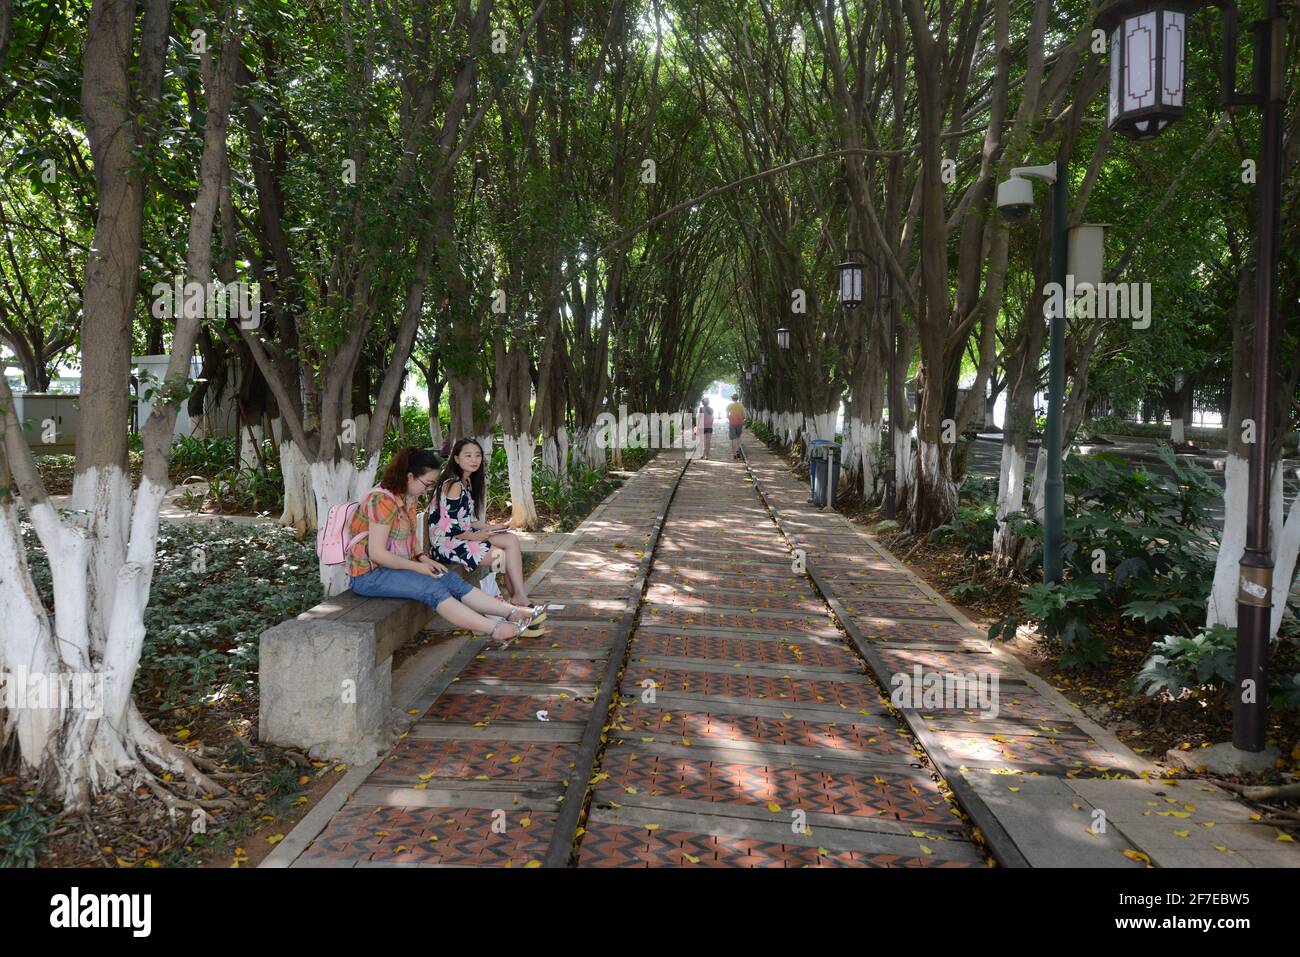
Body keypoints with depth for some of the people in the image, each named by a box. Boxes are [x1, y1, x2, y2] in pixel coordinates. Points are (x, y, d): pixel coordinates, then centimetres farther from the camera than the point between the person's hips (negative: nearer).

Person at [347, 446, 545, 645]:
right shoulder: (383, 500, -21)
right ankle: (497, 630, -32)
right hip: (369, 574, -9)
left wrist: (422, 558, -3)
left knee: (452, 580, -10)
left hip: (393, 566, 9)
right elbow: (377, 554, -23)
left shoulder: (409, 498, 10)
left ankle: (513, 613, -17)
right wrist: (417, 566, -17)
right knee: (433, 588, -26)